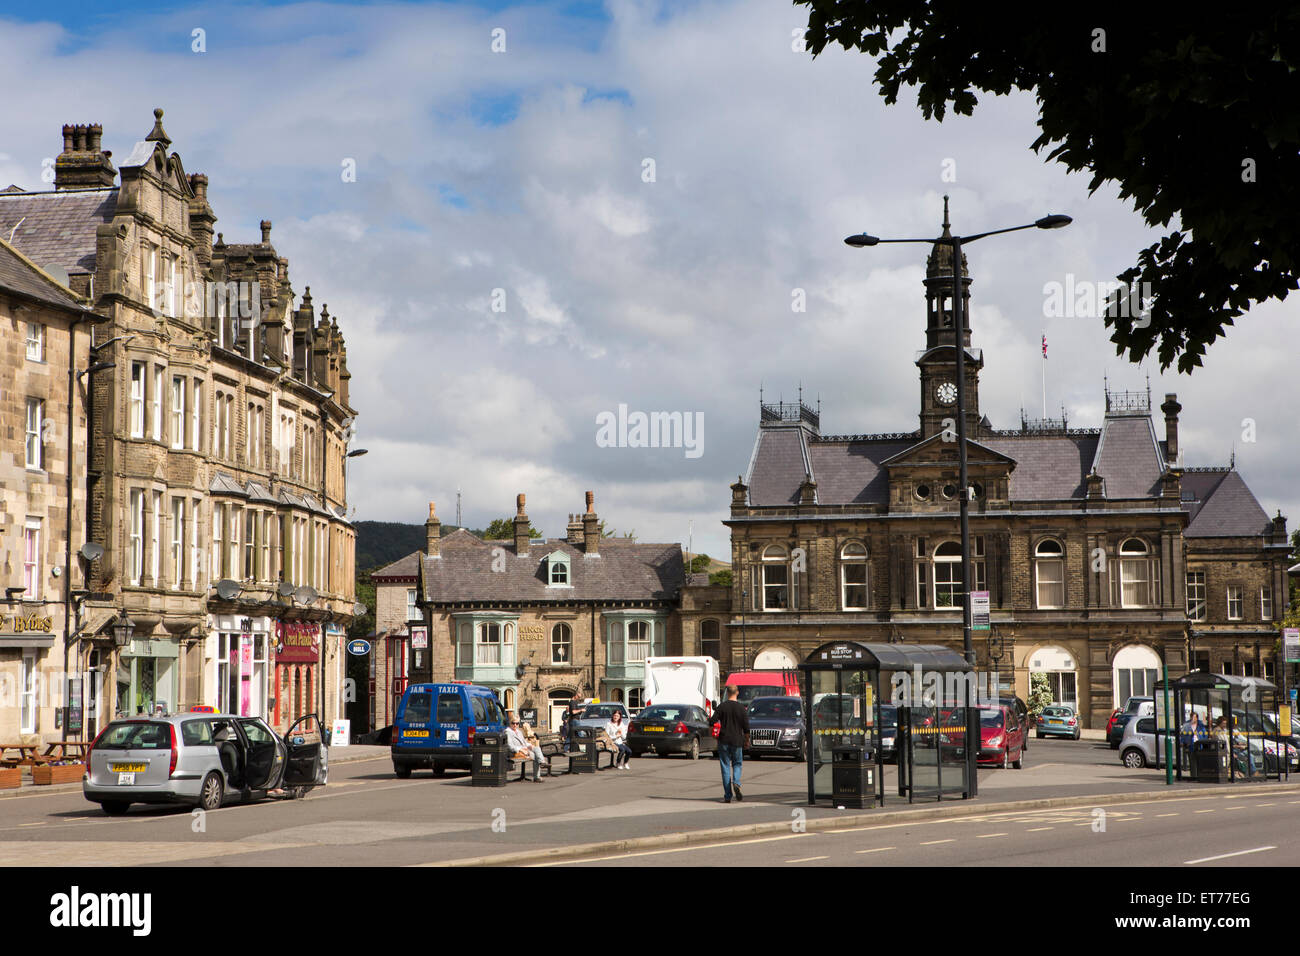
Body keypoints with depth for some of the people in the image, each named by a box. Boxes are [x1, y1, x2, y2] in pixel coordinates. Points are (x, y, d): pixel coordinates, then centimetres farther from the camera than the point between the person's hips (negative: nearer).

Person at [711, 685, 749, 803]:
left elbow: (713, 722, -7)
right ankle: (736, 783, -13)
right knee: (737, 764, 16)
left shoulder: (722, 706, -3)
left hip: (723, 740, 0)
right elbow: (746, 728, -1)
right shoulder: (742, 708, -2)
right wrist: (747, 740, 13)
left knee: (725, 767, 5)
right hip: (737, 741, 0)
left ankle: (727, 796, 3)